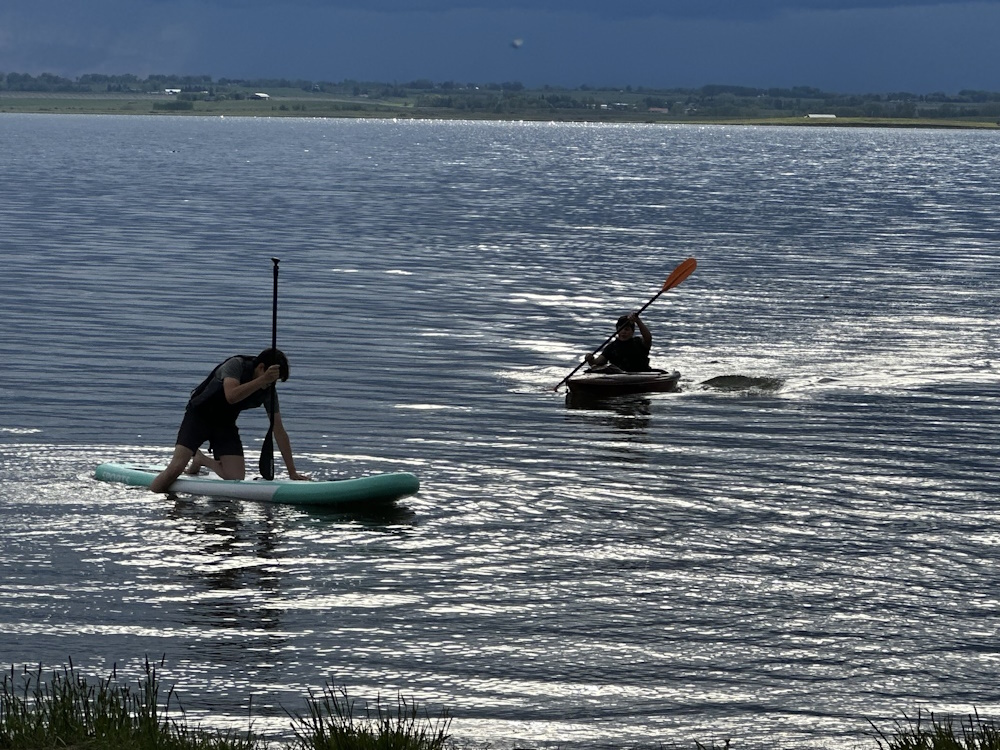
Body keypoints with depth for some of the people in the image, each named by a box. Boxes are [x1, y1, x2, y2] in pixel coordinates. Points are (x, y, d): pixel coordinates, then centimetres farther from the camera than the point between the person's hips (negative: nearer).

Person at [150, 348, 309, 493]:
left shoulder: (269, 391, -8)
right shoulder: (236, 365, -22)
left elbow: (279, 431, -5)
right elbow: (231, 396, -40)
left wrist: (292, 472, -9)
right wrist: (263, 380, -45)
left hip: (225, 425, 6)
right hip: (199, 416, -5)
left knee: (236, 479, -10)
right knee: (176, 467, -25)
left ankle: (201, 460, 17)